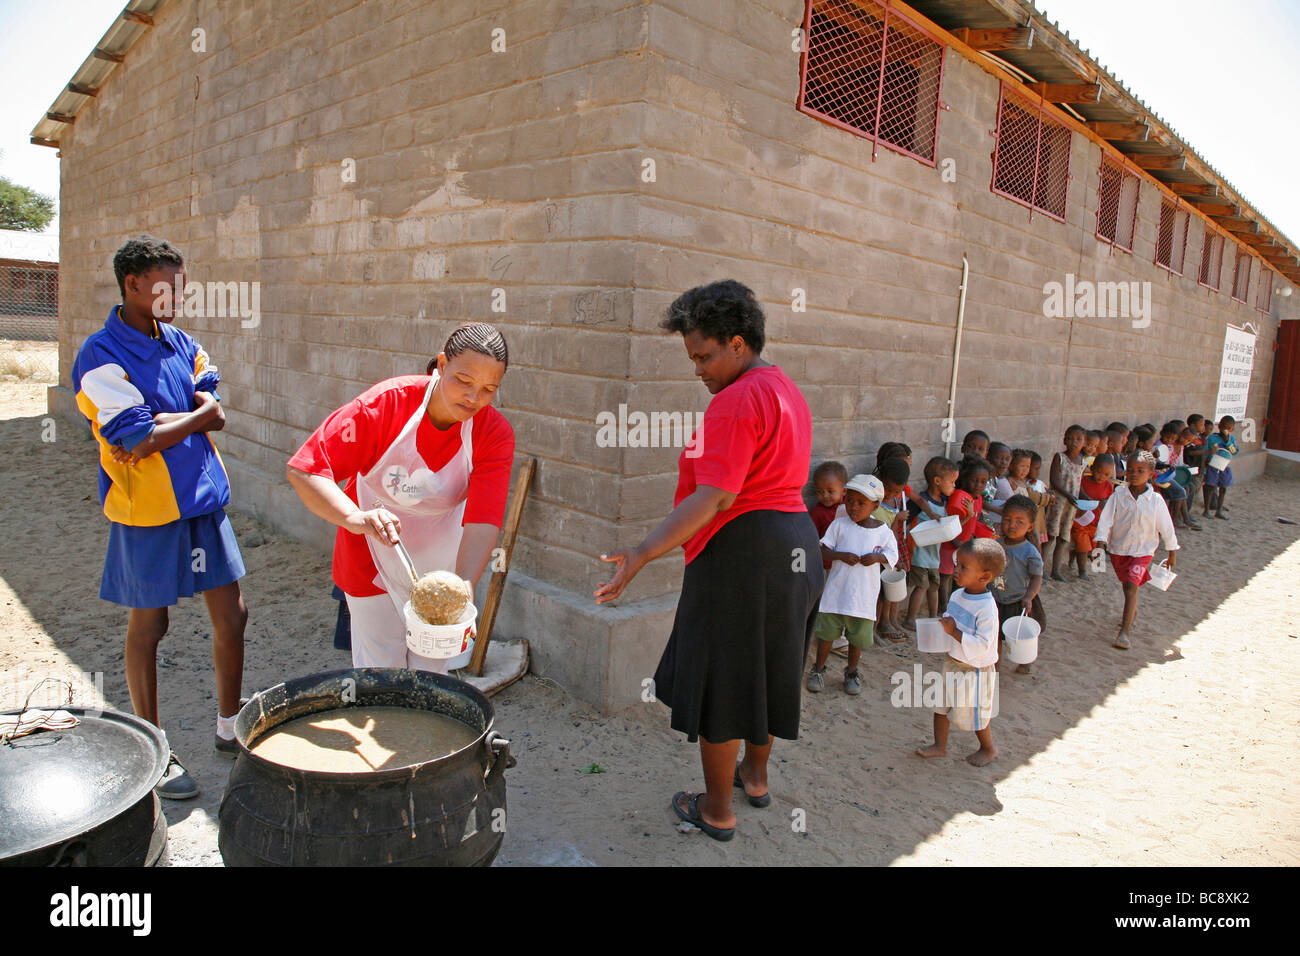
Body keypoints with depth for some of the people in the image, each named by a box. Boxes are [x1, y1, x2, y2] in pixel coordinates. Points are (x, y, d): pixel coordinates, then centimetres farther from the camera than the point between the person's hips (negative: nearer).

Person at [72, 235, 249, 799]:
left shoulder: (179, 342, 8)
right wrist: (197, 417, -8)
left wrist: (157, 426, -16)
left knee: (232, 616, 10)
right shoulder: (101, 357, -13)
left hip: (203, 500, 6)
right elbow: (139, 440, -21)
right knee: (148, 627, 9)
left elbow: (211, 404, -2)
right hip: (148, 513, -6)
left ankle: (228, 730, 29)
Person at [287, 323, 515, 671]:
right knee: (380, 673, 6)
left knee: (430, 670, 12)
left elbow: (483, 522, -28)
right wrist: (355, 517, -46)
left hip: (439, 565, 2)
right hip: (374, 554, -1)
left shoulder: (495, 433, -20)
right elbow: (301, 470, -29)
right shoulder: (388, 402, -25)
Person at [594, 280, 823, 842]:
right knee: (765, 665, 22)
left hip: (742, 553, -10)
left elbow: (712, 499, -27)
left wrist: (641, 555, -32)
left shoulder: (736, 401, -17)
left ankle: (717, 810, 17)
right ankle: (755, 775, 40)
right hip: (797, 543, 10)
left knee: (719, 681, 3)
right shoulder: (787, 391, 15)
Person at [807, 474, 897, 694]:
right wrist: (842, 556, -21)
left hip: (864, 594, 1)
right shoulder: (839, 524, -3)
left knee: (858, 637, 11)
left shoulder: (883, 531, -1)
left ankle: (852, 672, 31)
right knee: (827, 632, 6)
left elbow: (892, 555, 7)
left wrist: (877, 557, -14)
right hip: (836, 591, -1)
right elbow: (823, 550, -4)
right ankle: (819, 669, 23)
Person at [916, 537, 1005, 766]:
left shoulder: (987, 608, -27)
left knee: (976, 713, 11)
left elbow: (983, 646, -29)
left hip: (975, 669, -8)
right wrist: (941, 626, -6)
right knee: (941, 705, 16)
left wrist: (955, 633, -32)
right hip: (953, 662, 8)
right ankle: (940, 745, 33)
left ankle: (989, 749, 36)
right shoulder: (957, 595, -2)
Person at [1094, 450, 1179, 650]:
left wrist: (1172, 553, 9)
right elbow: (1106, 520, -6)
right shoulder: (1118, 496, -6)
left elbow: (1166, 527, 2)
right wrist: (1101, 542, -17)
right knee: (1127, 586, 20)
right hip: (1118, 549, 3)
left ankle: (1124, 632, -19)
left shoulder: (1156, 500, -8)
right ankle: (1132, 612, 50)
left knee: (1131, 585, -18)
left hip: (1143, 550, -3)